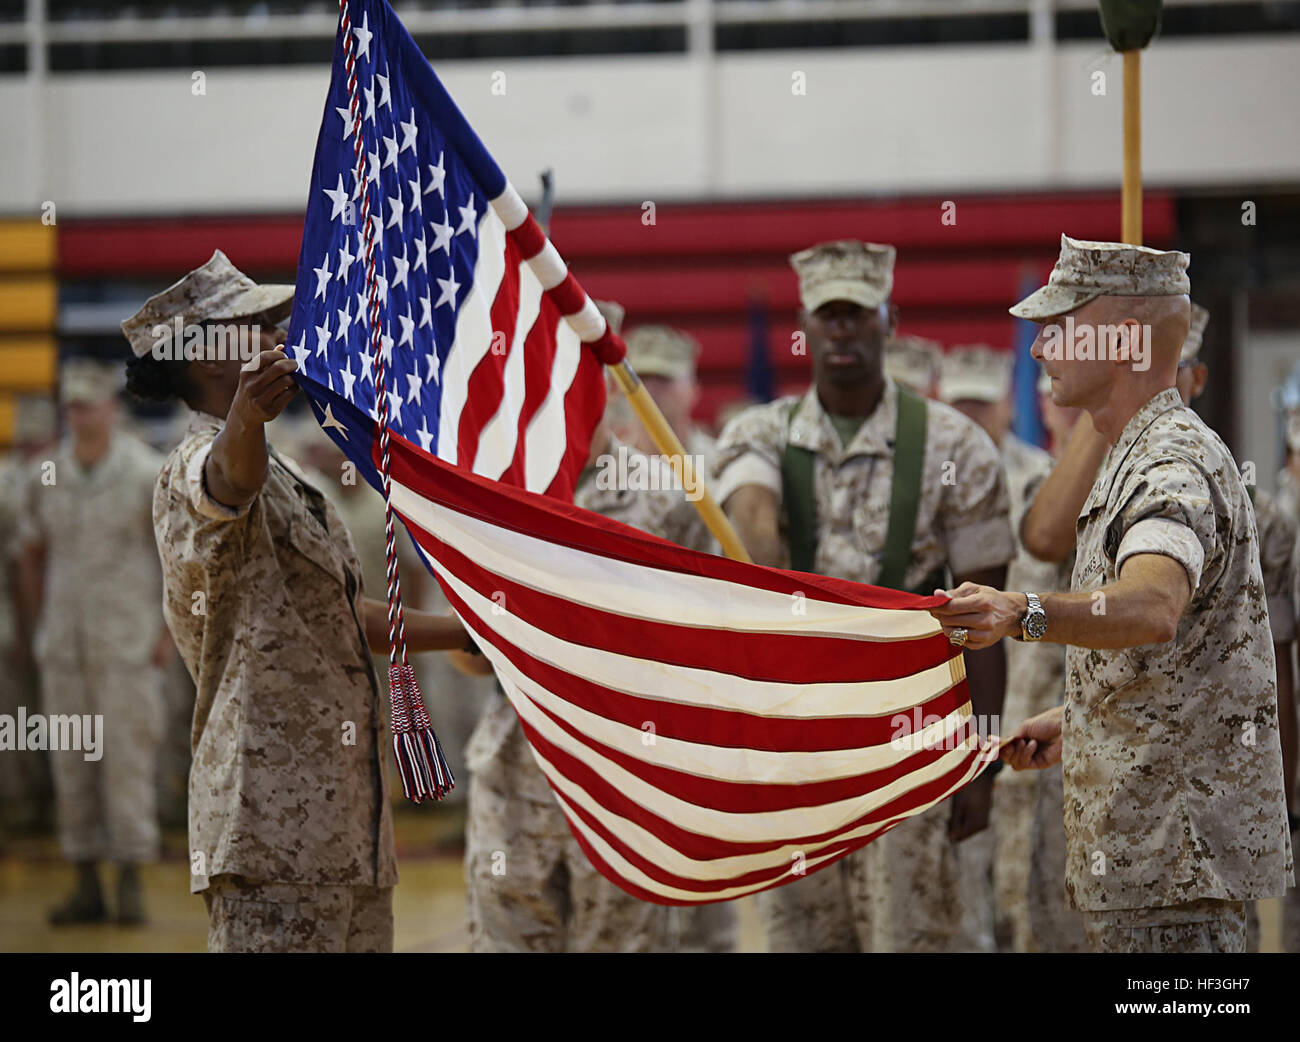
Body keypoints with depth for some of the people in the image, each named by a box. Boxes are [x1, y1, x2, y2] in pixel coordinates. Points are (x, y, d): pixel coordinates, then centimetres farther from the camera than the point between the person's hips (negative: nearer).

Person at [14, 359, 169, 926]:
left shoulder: (147, 474, -9)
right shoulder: (46, 477, 3)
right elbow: (31, 555, 16)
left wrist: (169, 633, -9)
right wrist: (42, 629, 10)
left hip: (128, 644, -4)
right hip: (65, 644, 4)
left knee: (127, 758, -7)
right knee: (71, 762, 3)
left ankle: (132, 884, 0)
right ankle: (87, 886, 9)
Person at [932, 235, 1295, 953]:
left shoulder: (1177, 467, -18)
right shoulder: (1138, 460, 18)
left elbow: (1154, 608, -40)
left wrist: (1024, 615, -55)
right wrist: (1074, 721, 24)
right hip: (1139, 848, 11)